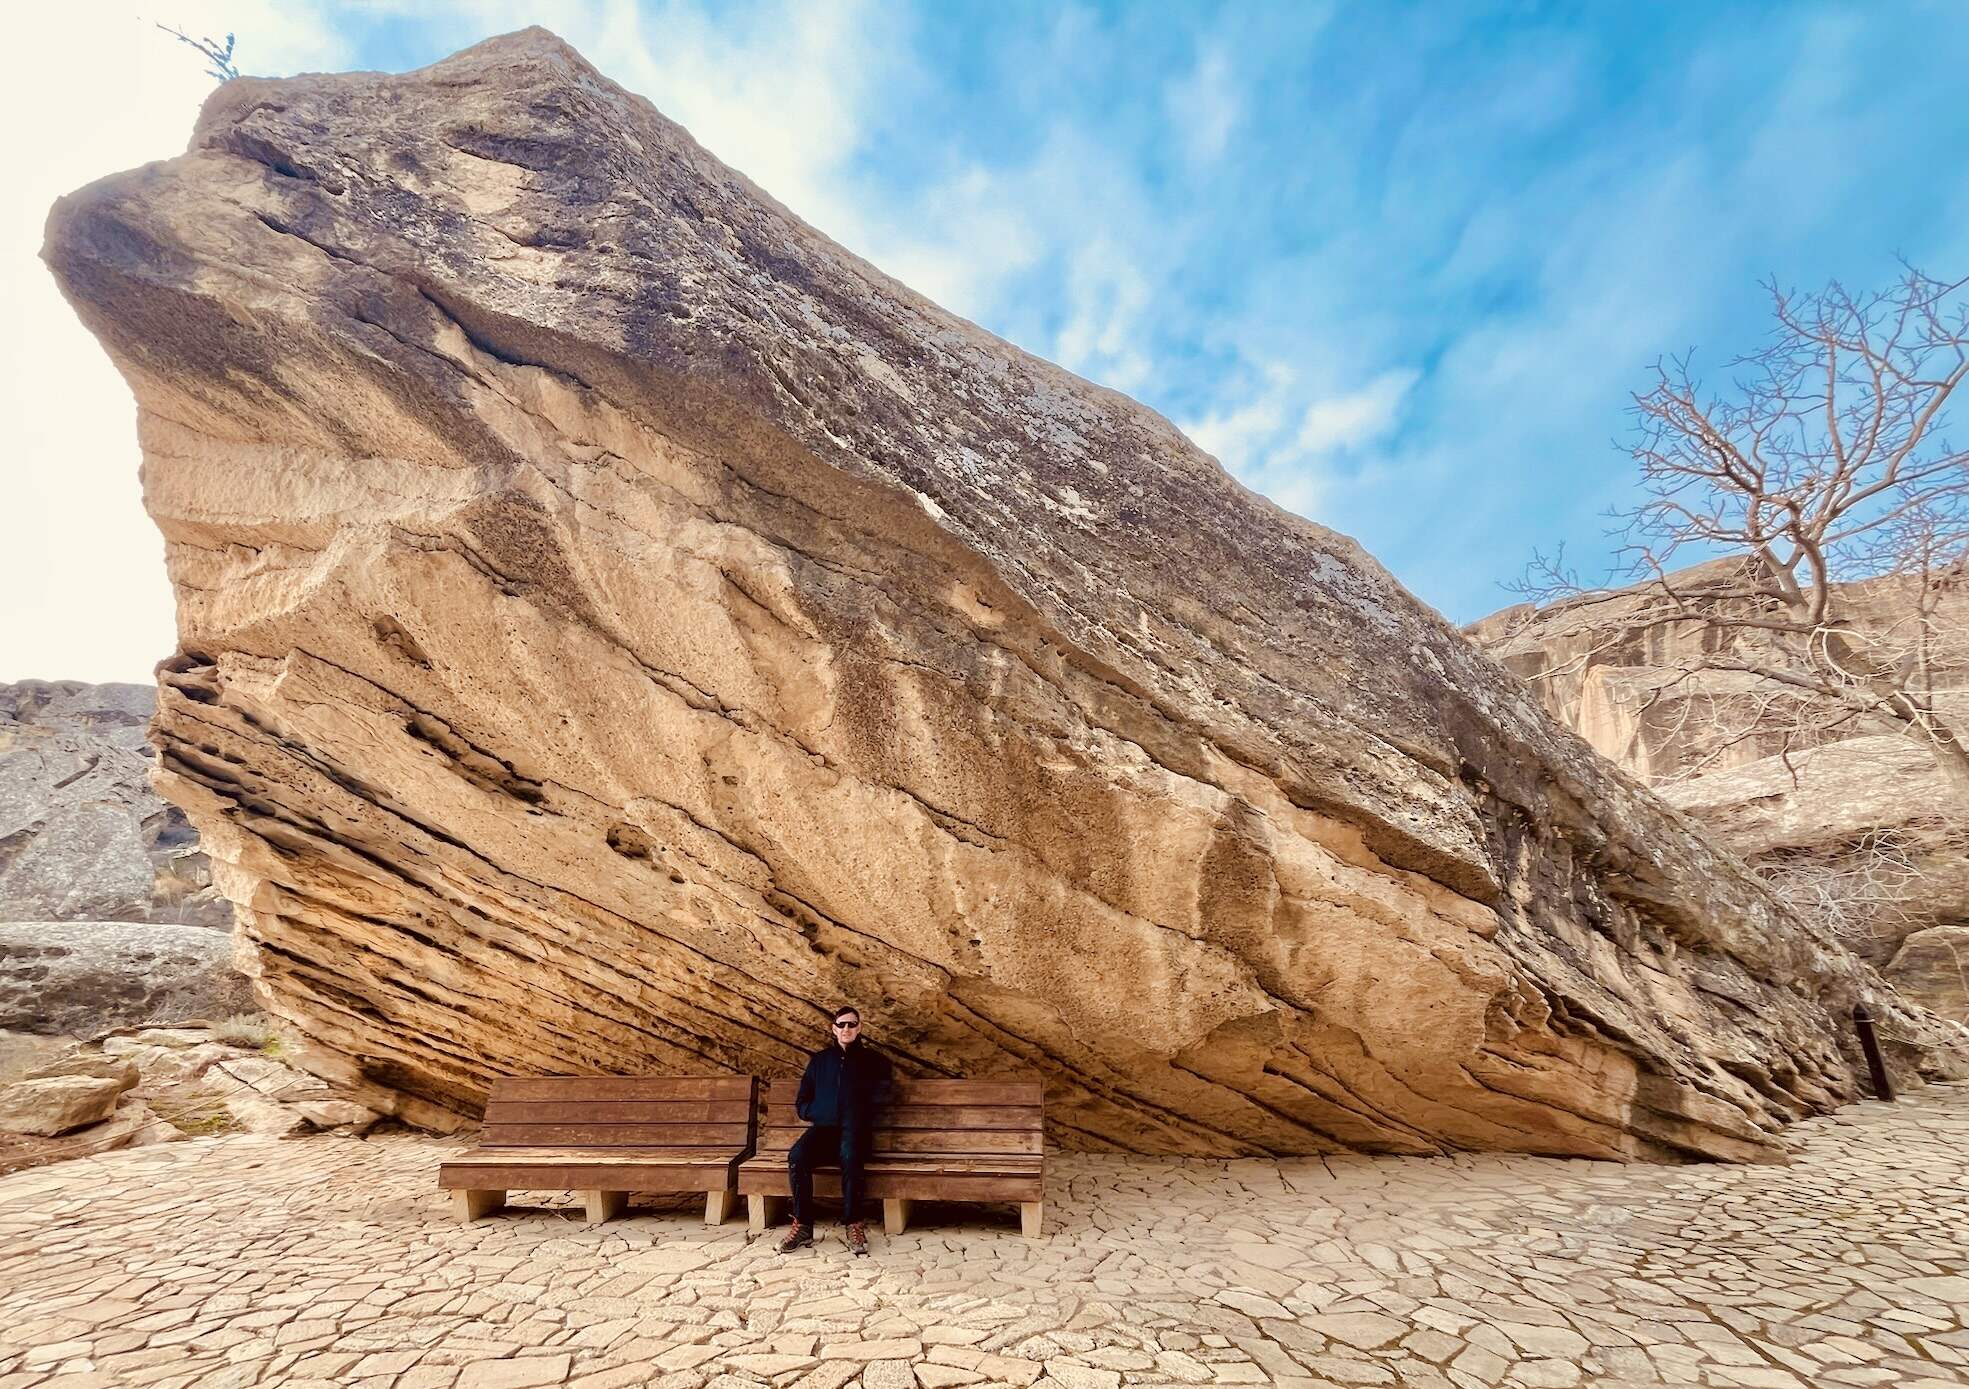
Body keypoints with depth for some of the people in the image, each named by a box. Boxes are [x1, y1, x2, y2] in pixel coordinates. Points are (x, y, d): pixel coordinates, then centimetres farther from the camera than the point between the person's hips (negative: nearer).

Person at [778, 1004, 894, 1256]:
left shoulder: (872, 1059, 15)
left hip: (854, 1129, -2)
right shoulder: (820, 1059, 22)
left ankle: (854, 1225, -28)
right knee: (796, 1155, -31)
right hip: (823, 1129, 2)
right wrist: (817, 1113, 2)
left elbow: (882, 1093, 5)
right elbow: (802, 1103, 20)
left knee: (849, 1155, -38)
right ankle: (803, 1226, -23)